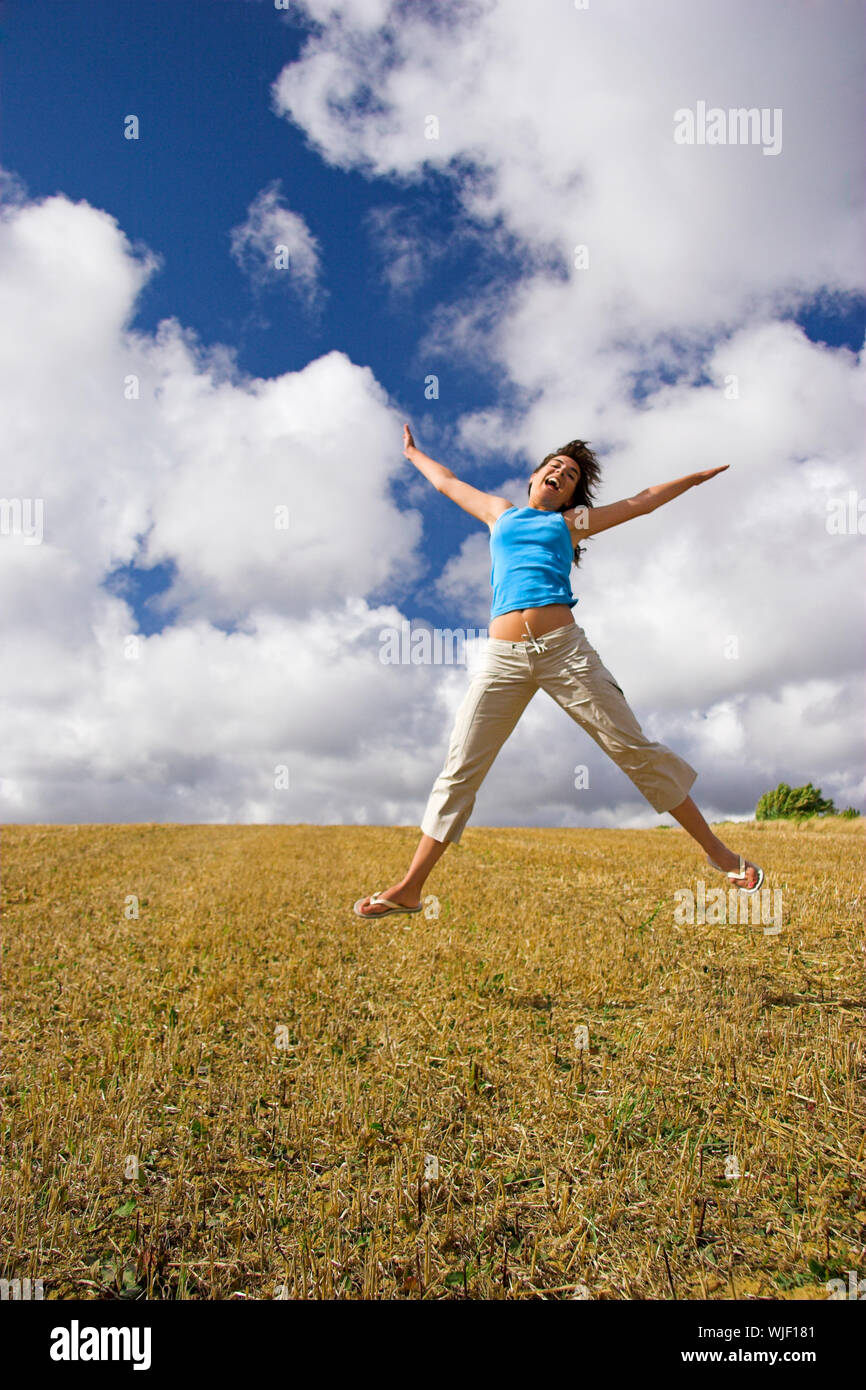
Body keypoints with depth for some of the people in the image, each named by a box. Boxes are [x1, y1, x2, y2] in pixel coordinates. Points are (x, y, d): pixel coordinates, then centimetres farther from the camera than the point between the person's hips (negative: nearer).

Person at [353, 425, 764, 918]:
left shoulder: (571, 522, 20)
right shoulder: (501, 512, 25)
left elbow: (640, 503, 29)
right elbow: (447, 481, 39)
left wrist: (698, 476, 35)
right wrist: (412, 451, 52)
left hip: (563, 647, -1)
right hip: (503, 656, 1)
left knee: (636, 749, -2)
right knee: (460, 770, -2)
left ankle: (719, 852, 9)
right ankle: (409, 889, 5)